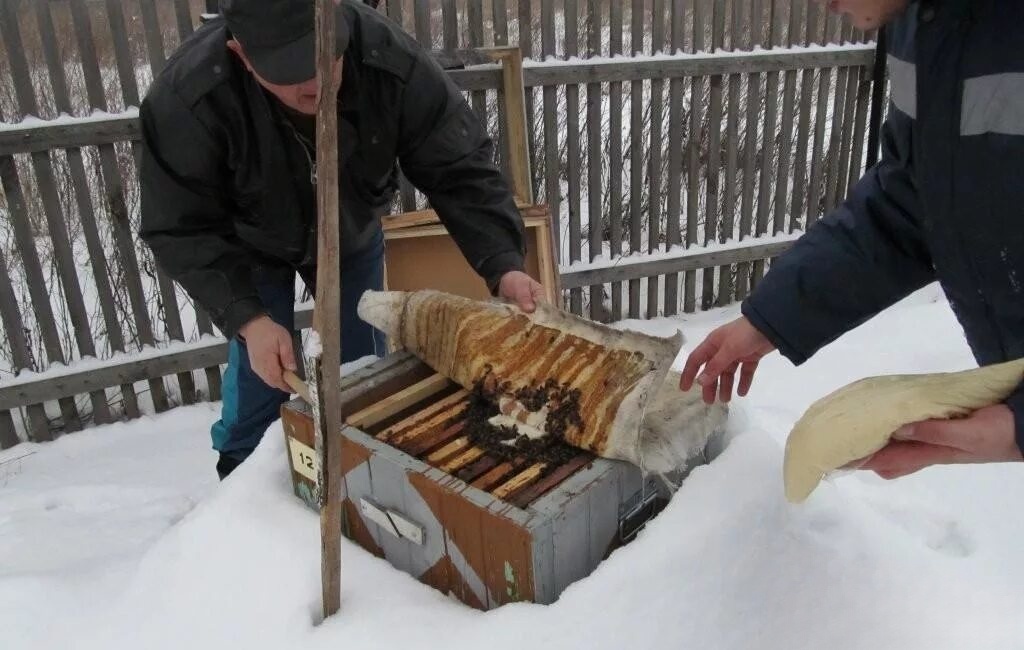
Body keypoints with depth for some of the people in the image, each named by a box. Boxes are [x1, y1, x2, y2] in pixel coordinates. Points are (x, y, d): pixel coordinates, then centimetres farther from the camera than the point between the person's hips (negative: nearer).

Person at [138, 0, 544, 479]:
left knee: (364, 367, 9)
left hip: (352, 234, 2)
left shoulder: (394, 64, -36)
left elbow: (461, 171, -29)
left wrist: (503, 266, -43)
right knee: (259, 376, -4)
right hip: (252, 245, -1)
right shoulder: (188, 97, -38)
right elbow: (181, 229, -28)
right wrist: (247, 318, -39)